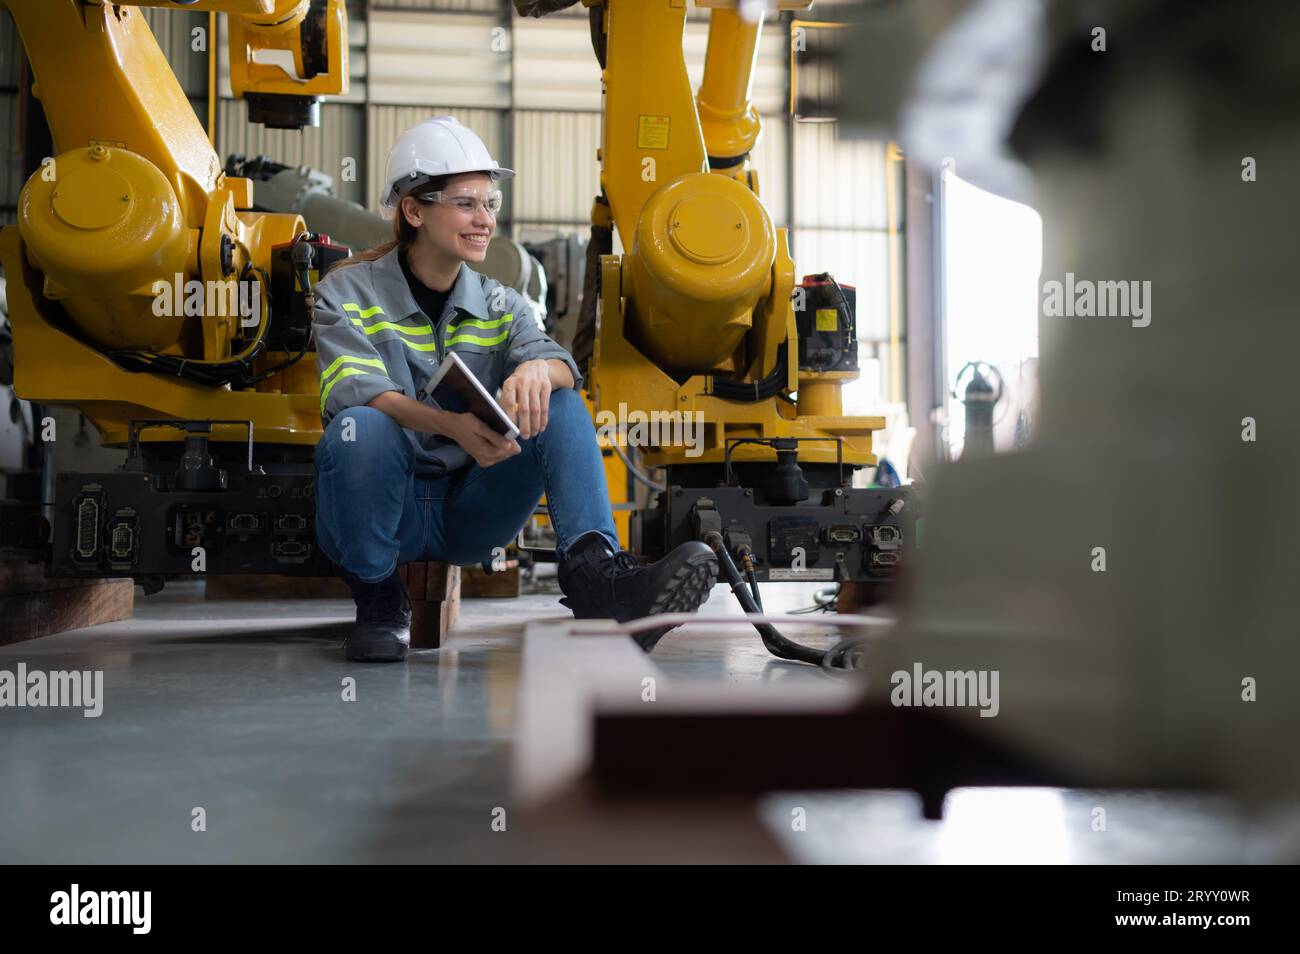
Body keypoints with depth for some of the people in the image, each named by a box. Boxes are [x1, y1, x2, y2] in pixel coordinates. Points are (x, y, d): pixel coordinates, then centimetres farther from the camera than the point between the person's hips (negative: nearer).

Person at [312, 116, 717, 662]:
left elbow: (562, 364, -9)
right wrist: (450, 424, -39)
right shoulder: (348, 293, -1)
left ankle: (594, 575, -33)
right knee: (360, 429, -34)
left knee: (561, 406, -16)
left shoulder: (500, 305, 11)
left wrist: (538, 371, -35)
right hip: (383, 511, -3)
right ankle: (378, 600, -12)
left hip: (470, 515, 3)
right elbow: (355, 392, -19)